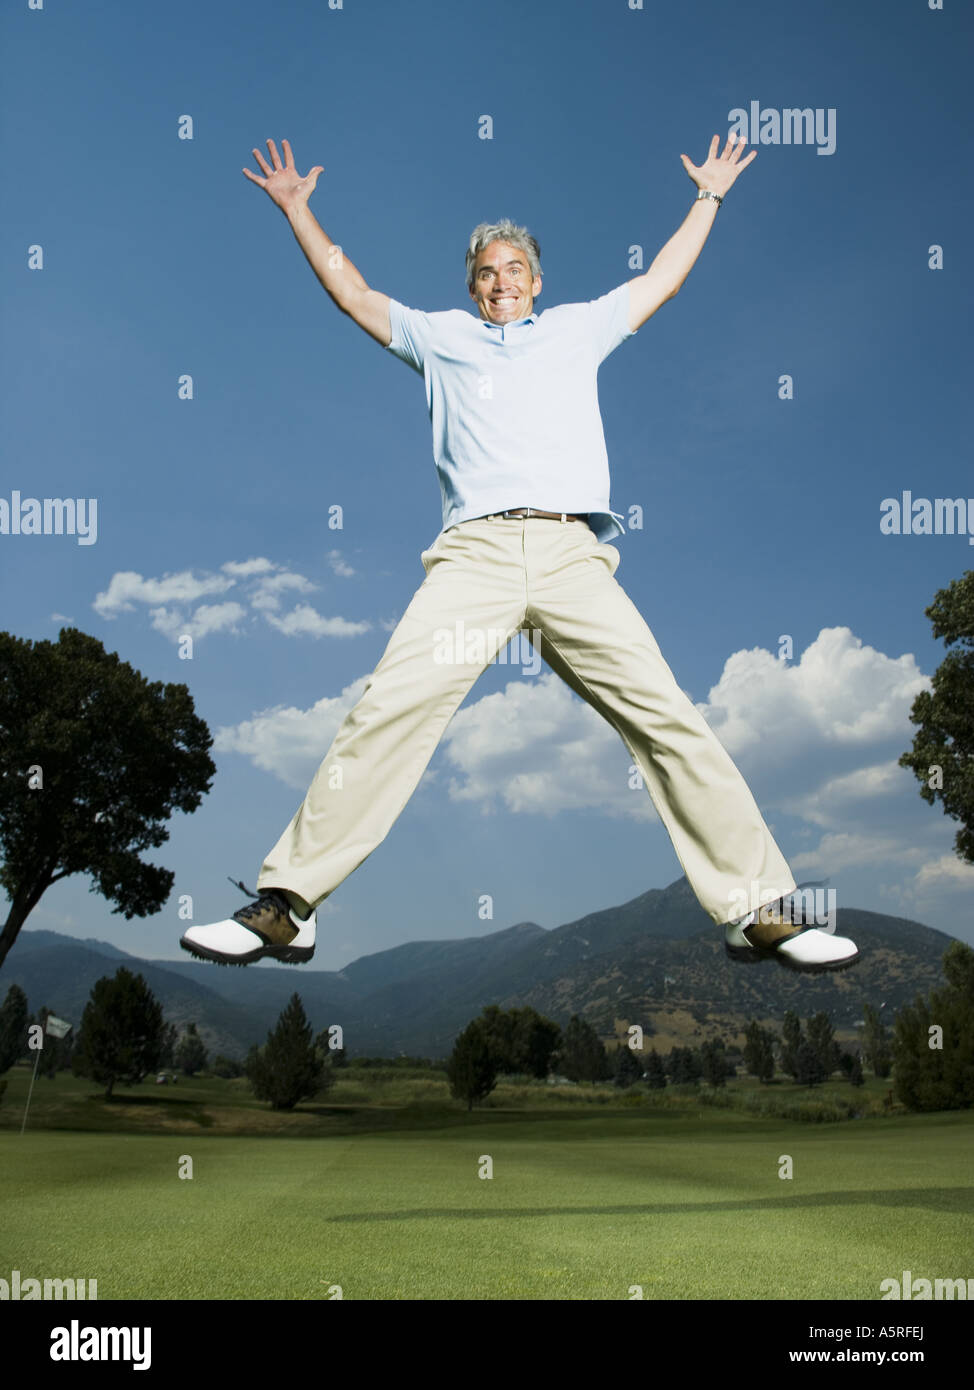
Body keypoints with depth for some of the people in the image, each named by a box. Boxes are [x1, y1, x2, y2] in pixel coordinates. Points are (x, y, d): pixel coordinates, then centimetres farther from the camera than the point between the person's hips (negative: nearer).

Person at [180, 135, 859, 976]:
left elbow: (661, 281, 41)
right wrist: (297, 209, 41)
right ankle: (287, 908, -11)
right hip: (475, 554, 0)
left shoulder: (578, 329, 30)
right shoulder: (441, 337, 29)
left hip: (574, 555, 1)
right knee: (387, 714, -17)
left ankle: (763, 911, -4)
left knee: (670, 720, -10)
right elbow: (352, 292, 37)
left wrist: (710, 196, 49)